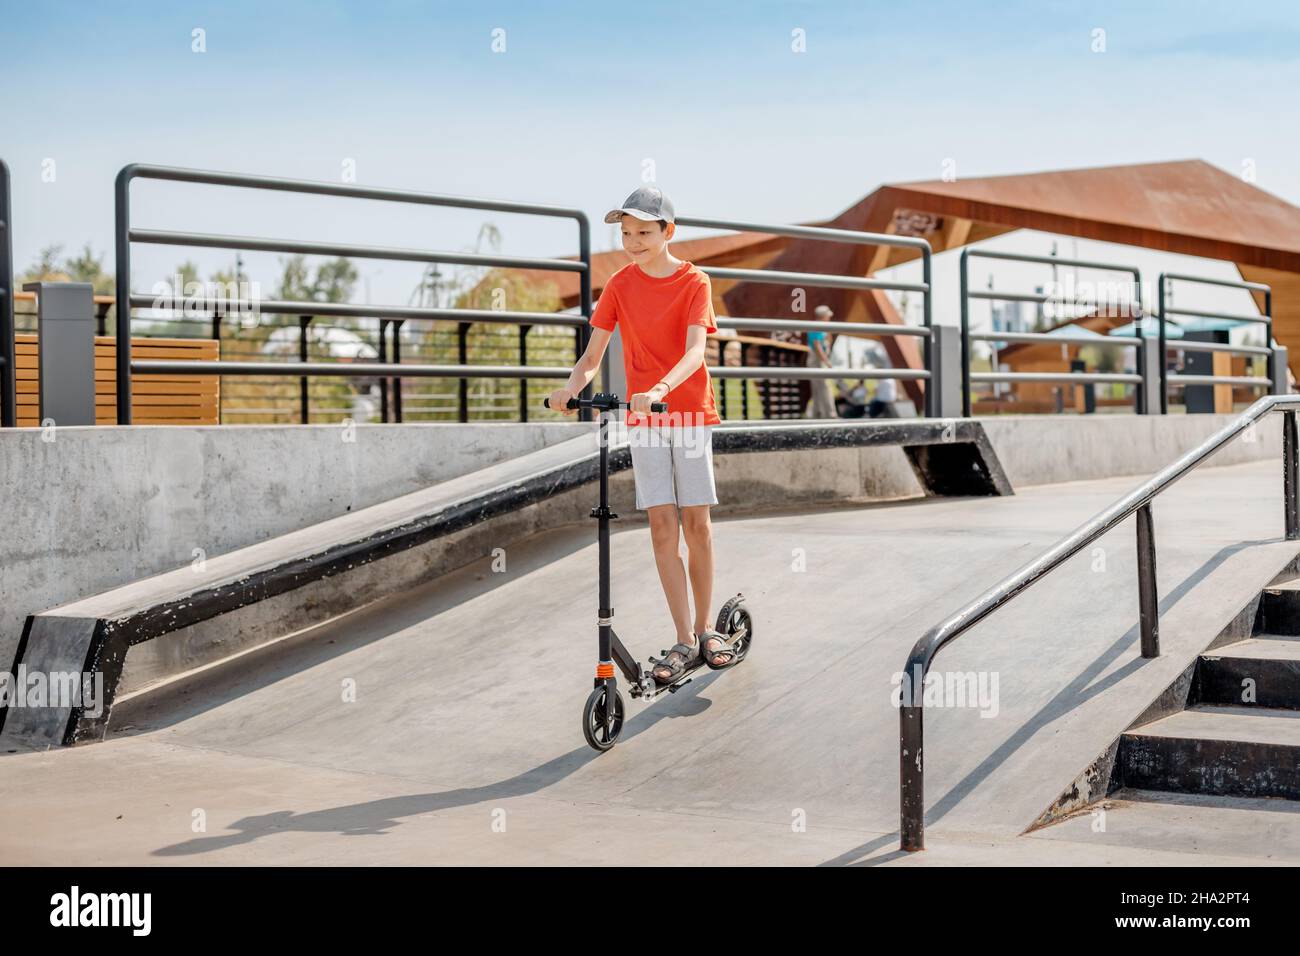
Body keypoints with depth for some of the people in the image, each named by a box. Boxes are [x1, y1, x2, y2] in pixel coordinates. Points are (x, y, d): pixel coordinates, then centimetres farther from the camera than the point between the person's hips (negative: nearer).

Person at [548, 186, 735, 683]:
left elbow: (694, 351, -20)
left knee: (696, 524, 1)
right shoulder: (620, 285, 3)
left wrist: (660, 390, -38)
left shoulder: (694, 283, -6)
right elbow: (593, 354, 0)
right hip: (643, 418, 2)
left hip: (690, 412, -2)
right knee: (662, 527, -2)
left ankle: (705, 629, 16)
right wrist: (571, 388, -21)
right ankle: (685, 641, 1)